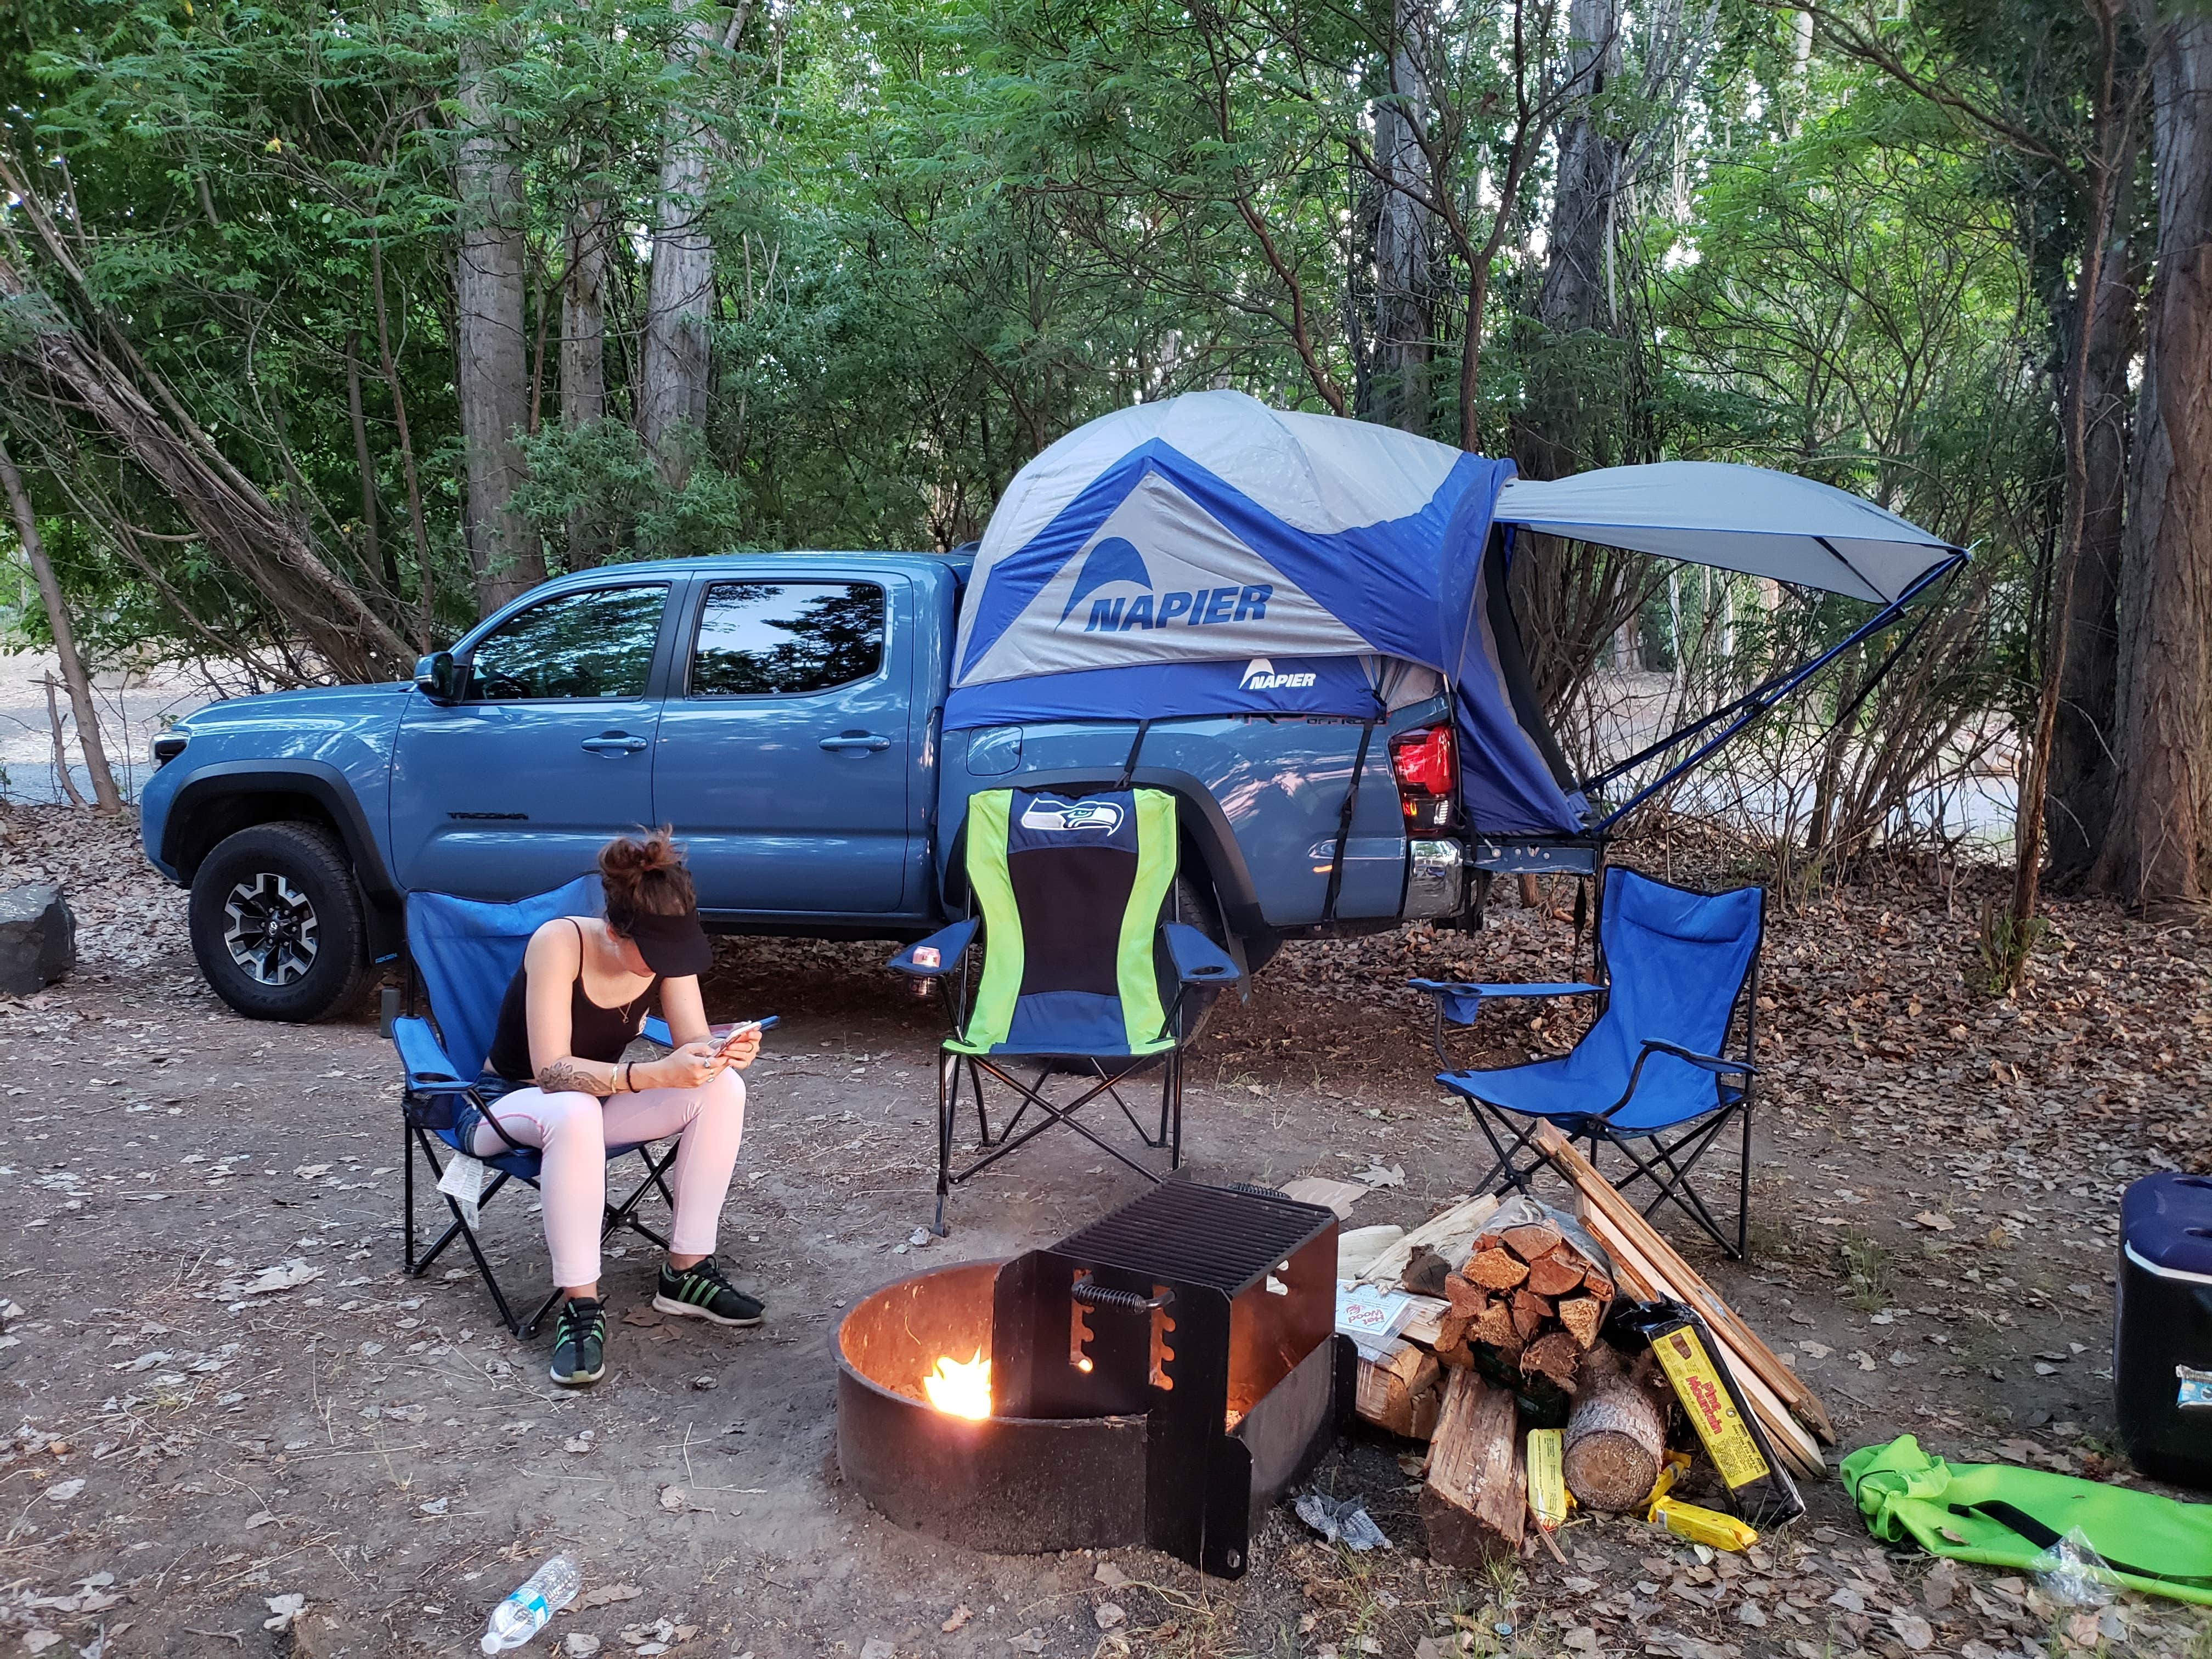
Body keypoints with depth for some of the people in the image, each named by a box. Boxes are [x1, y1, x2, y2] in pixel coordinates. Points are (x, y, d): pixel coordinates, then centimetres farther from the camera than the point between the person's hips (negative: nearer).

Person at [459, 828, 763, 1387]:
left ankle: (685, 1272, -12)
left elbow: (695, 1042, -15)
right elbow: (552, 1070, -35)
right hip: (510, 1104, -5)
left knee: (723, 1088, -20)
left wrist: (727, 1049, -39)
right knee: (574, 1113, -41)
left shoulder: (665, 948, -14)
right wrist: (652, 1075, -49)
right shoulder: (560, 943, -30)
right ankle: (580, 1306, -31)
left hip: (595, 1099, 5)